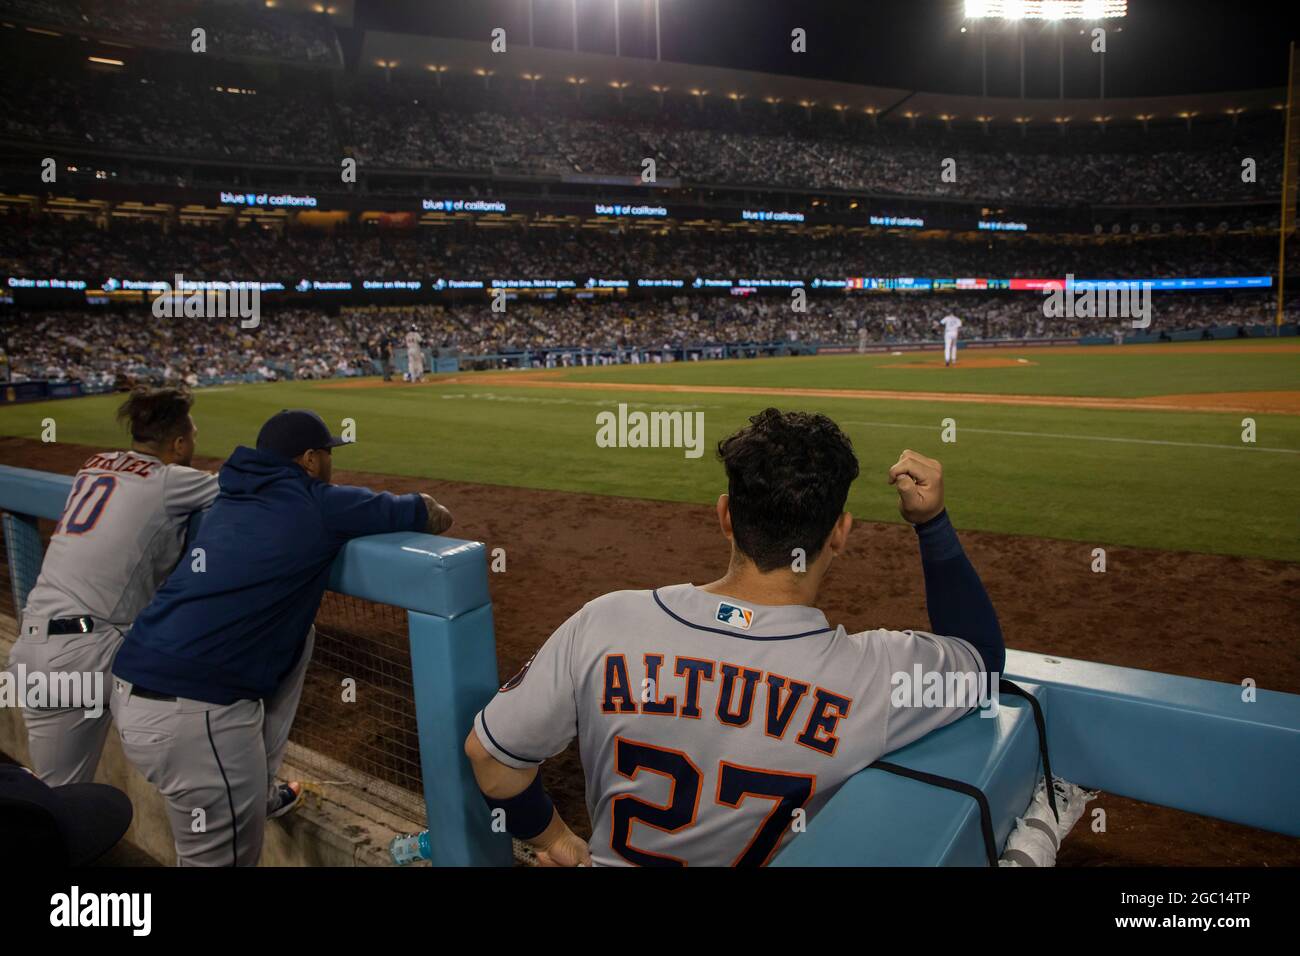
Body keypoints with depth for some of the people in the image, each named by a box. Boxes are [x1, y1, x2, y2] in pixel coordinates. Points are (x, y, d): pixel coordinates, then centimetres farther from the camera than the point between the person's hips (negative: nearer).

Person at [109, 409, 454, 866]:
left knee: (292, 635, 24)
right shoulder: (319, 504, -4)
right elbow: (437, 517, 3)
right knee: (225, 853, 5)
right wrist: (409, 506, 24)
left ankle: (259, 789, 32)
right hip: (191, 716, -8)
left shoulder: (230, 500, 15)